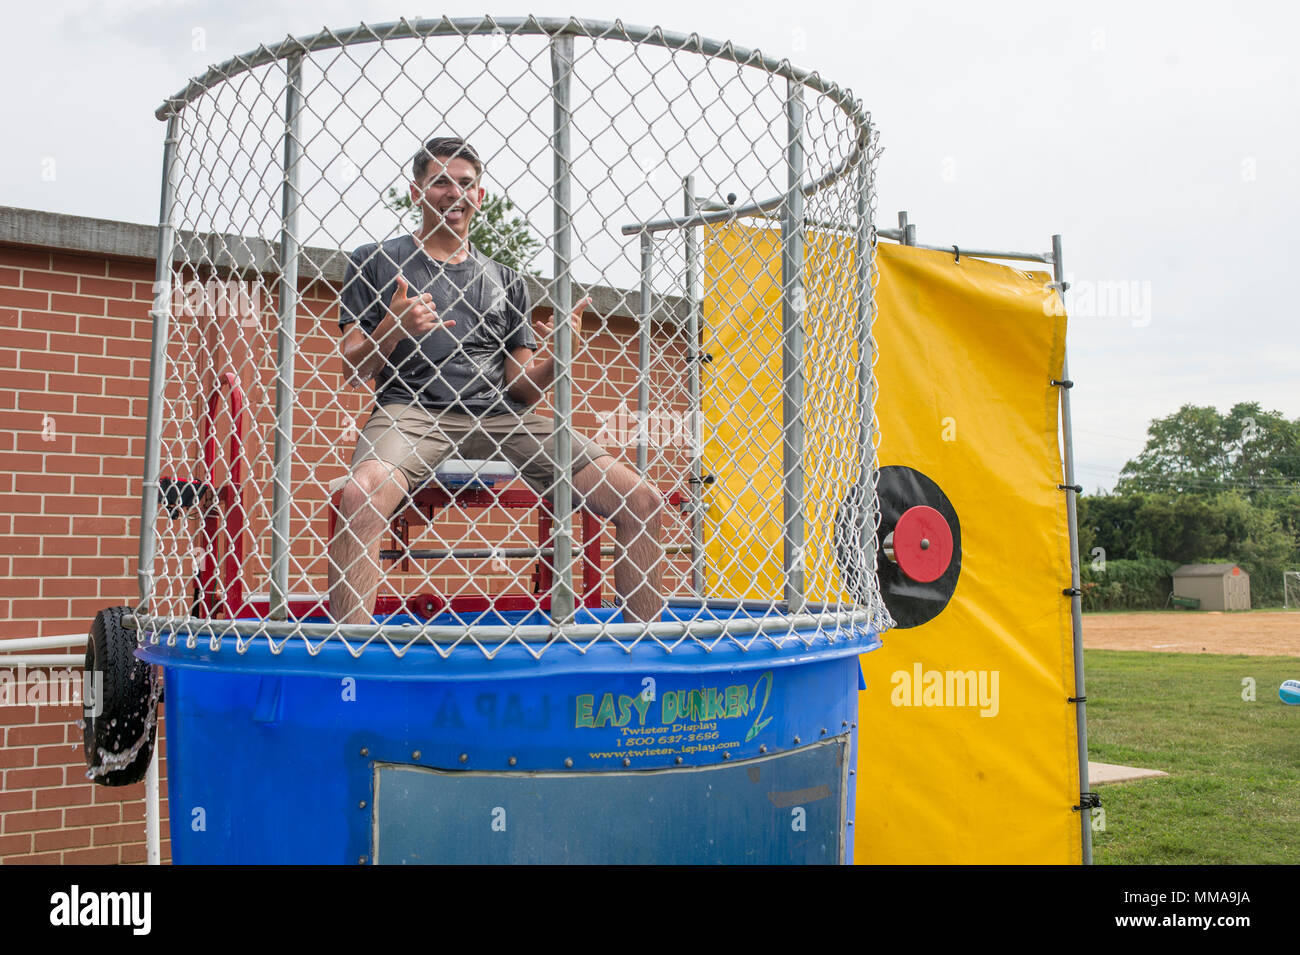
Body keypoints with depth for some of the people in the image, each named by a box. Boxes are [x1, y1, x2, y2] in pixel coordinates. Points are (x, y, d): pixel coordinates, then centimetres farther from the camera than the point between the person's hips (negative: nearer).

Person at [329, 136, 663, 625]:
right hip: (410, 409, -2)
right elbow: (353, 370, 10)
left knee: (641, 501, -13)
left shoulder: (506, 280, 23)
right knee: (361, 496, -39)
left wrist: (561, 356, -3)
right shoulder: (375, 262, 16)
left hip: (499, 418, 3)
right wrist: (394, 328, -9)